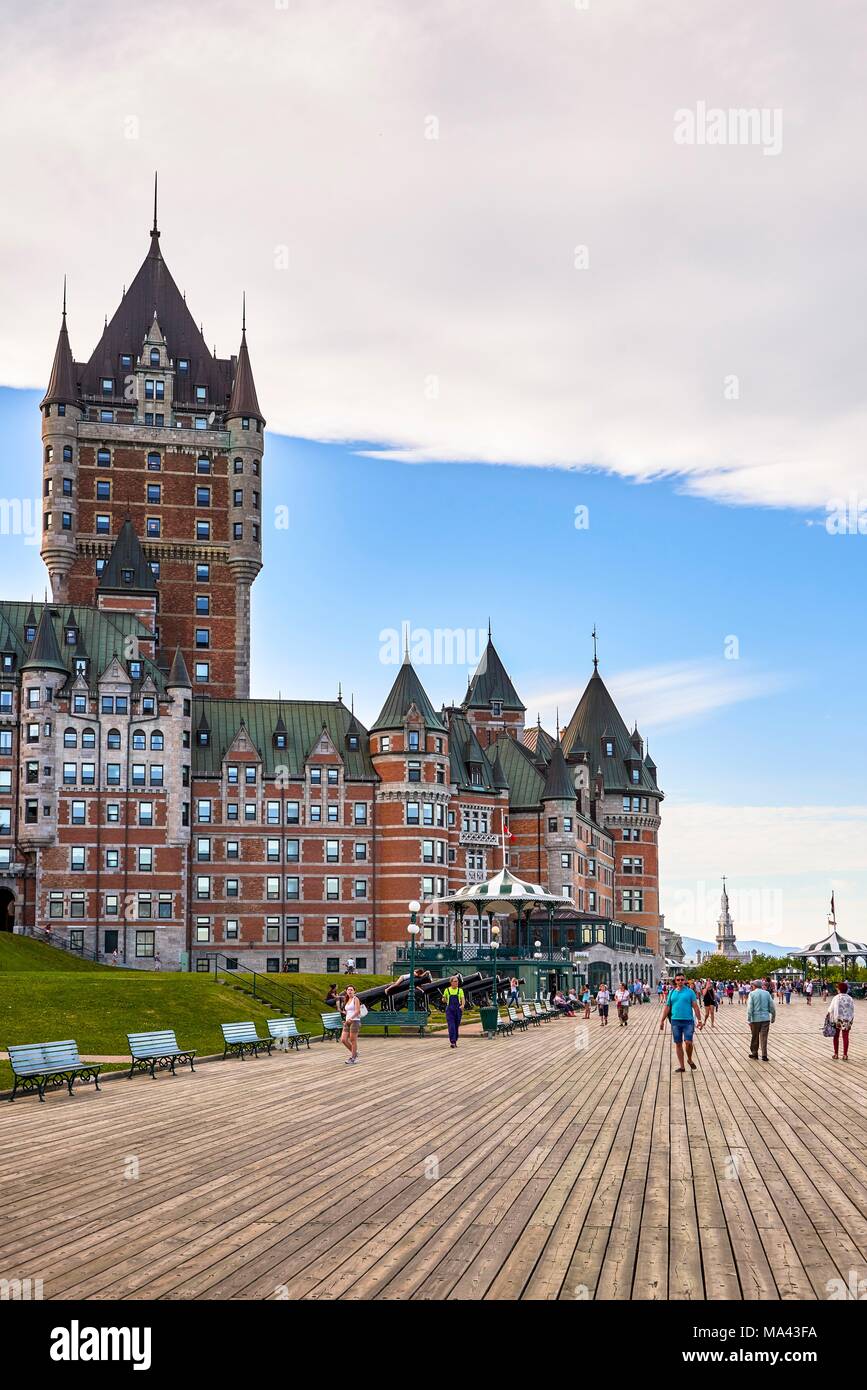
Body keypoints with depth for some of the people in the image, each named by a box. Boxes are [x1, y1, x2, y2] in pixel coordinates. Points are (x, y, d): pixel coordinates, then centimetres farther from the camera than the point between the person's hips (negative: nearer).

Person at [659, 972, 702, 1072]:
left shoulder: (690, 992, 1)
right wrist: (662, 1020, 11)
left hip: (688, 1021, -3)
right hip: (675, 1021, 3)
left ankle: (689, 1059, 16)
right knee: (678, 1044, 5)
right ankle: (682, 1066, 13)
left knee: (688, 1042, -11)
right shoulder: (672, 992, 9)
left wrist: (699, 1020, -7)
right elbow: (667, 1007, 13)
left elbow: (695, 1006, -1)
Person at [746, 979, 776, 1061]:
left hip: (755, 1018, -2)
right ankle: (764, 1055, -3)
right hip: (766, 1018, 2)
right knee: (764, 1037, 3)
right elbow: (772, 1006, 6)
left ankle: (754, 1054, 21)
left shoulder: (752, 994, -5)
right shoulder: (767, 993, 3)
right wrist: (773, 1017, 17)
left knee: (754, 1037, 12)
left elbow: (750, 1008, -10)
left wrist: (749, 1020, -7)